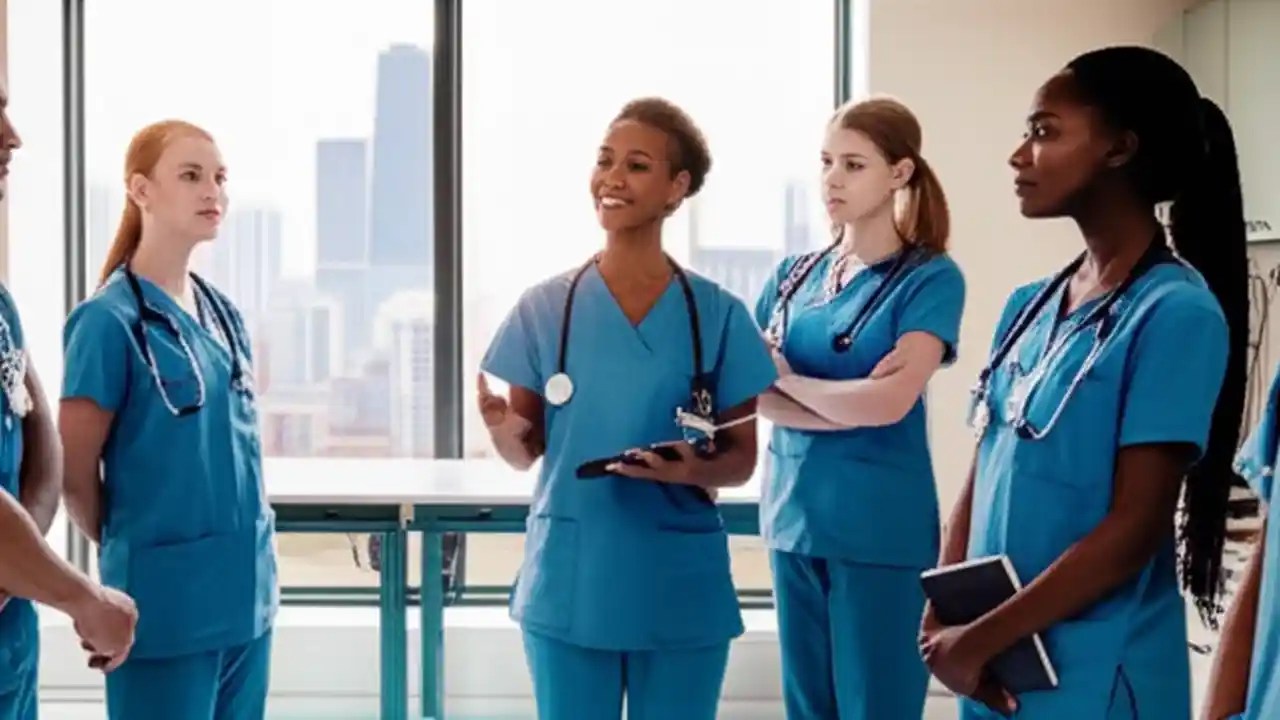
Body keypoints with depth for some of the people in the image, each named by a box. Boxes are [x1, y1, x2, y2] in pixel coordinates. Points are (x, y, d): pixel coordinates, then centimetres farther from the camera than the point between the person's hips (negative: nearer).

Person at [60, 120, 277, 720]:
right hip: (167, 604, -7)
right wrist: (133, 551, 5)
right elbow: (75, 476, -8)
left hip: (246, 594, 7)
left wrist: (245, 558, 15)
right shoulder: (111, 320, -12)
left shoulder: (224, 314, 10)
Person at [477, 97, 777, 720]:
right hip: (568, 584, 1)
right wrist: (503, 430, -19)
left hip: (680, 589, 0)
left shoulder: (718, 315, -1)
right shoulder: (544, 307, 1)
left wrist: (693, 470, -19)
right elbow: (526, 450, 4)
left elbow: (741, 458, 3)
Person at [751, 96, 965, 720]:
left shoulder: (930, 278, -6)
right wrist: (851, 406, -13)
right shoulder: (793, 275, 10)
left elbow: (890, 402, -18)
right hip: (793, 518, 5)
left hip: (879, 529, -5)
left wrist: (790, 379, -5)